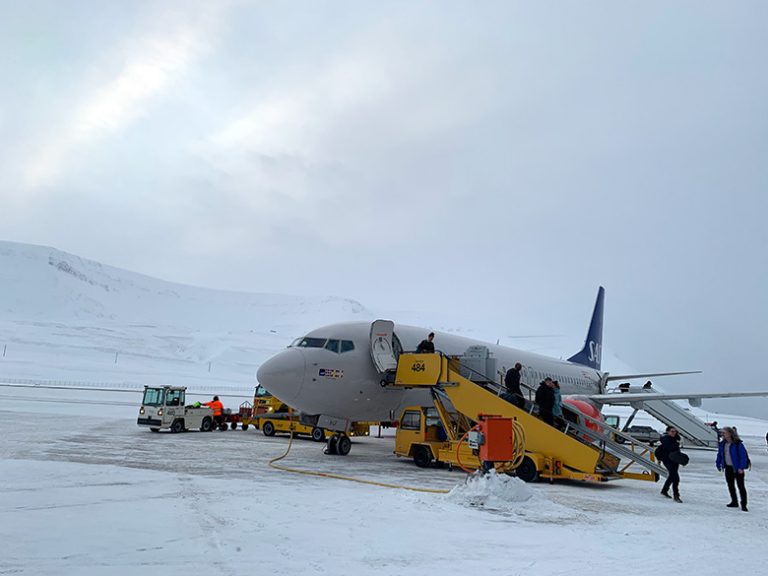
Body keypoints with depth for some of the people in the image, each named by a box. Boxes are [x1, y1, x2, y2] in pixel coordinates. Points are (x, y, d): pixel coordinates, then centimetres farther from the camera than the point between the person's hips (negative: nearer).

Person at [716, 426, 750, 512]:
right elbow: (719, 455, 15)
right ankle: (734, 502, 24)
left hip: (737, 468, -7)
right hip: (728, 468, 7)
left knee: (741, 486, -2)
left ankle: (743, 504, 4)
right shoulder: (722, 444, 4)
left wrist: (741, 467, -20)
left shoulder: (738, 444, -16)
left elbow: (743, 456, -17)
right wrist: (718, 464, 12)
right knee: (730, 485, 13)